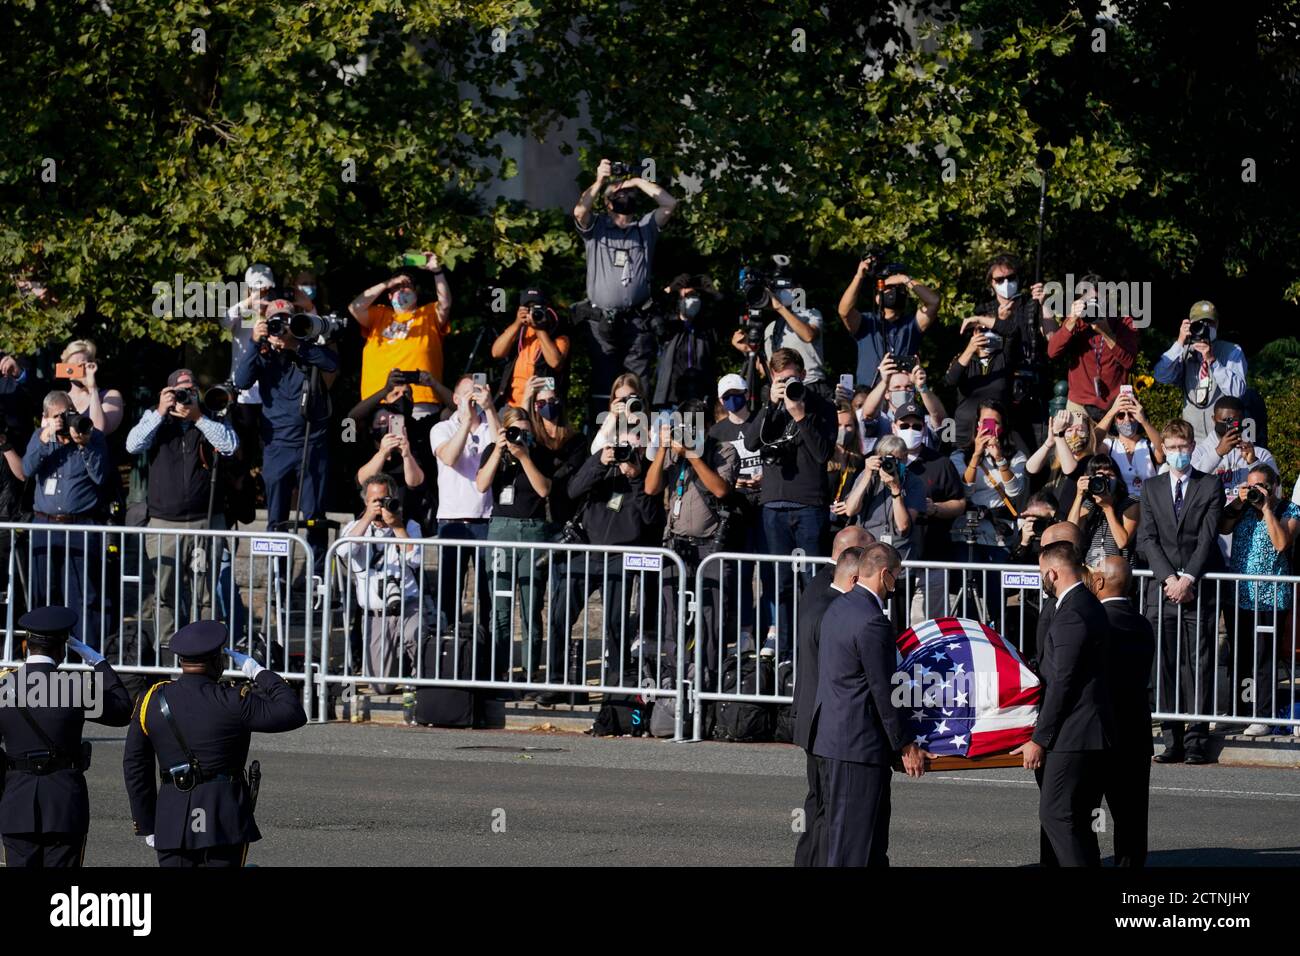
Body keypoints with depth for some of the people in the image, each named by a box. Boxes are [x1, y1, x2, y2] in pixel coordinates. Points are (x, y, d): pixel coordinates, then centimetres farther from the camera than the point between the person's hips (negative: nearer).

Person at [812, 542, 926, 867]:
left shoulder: (836, 609, 12)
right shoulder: (873, 623, -18)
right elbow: (883, 692, -16)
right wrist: (905, 745, -7)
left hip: (829, 739, 10)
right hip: (859, 745, -10)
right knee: (852, 843, -6)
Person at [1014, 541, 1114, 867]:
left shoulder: (1071, 614, -18)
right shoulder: (1089, 605, 14)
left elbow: (1062, 684, -19)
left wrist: (1039, 739, -16)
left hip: (1074, 737, -10)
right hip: (1091, 733, 10)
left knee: (1056, 815, -10)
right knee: (1077, 821, 13)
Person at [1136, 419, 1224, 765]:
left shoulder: (1210, 487, 7)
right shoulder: (1152, 489, 15)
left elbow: (1208, 537, -2)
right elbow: (1147, 540, 5)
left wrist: (1188, 578, -12)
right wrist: (1168, 578, -9)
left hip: (1199, 589, -2)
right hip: (1162, 590, 2)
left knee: (1199, 665, -4)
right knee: (1166, 667, -1)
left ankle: (1196, 740, -4)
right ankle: (1172, 740, 0)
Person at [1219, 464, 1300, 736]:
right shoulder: (1242, 509, 12)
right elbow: (1223, 528, -2)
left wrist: (1266, 508, -13)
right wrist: (1239, 502, -8)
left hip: (1270, 598, -5)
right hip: (1238, 594, 5)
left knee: (1265, 659, -5)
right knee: (1238, 657, 10)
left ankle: (1263, 716, -3)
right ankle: (1238, 711, 19)